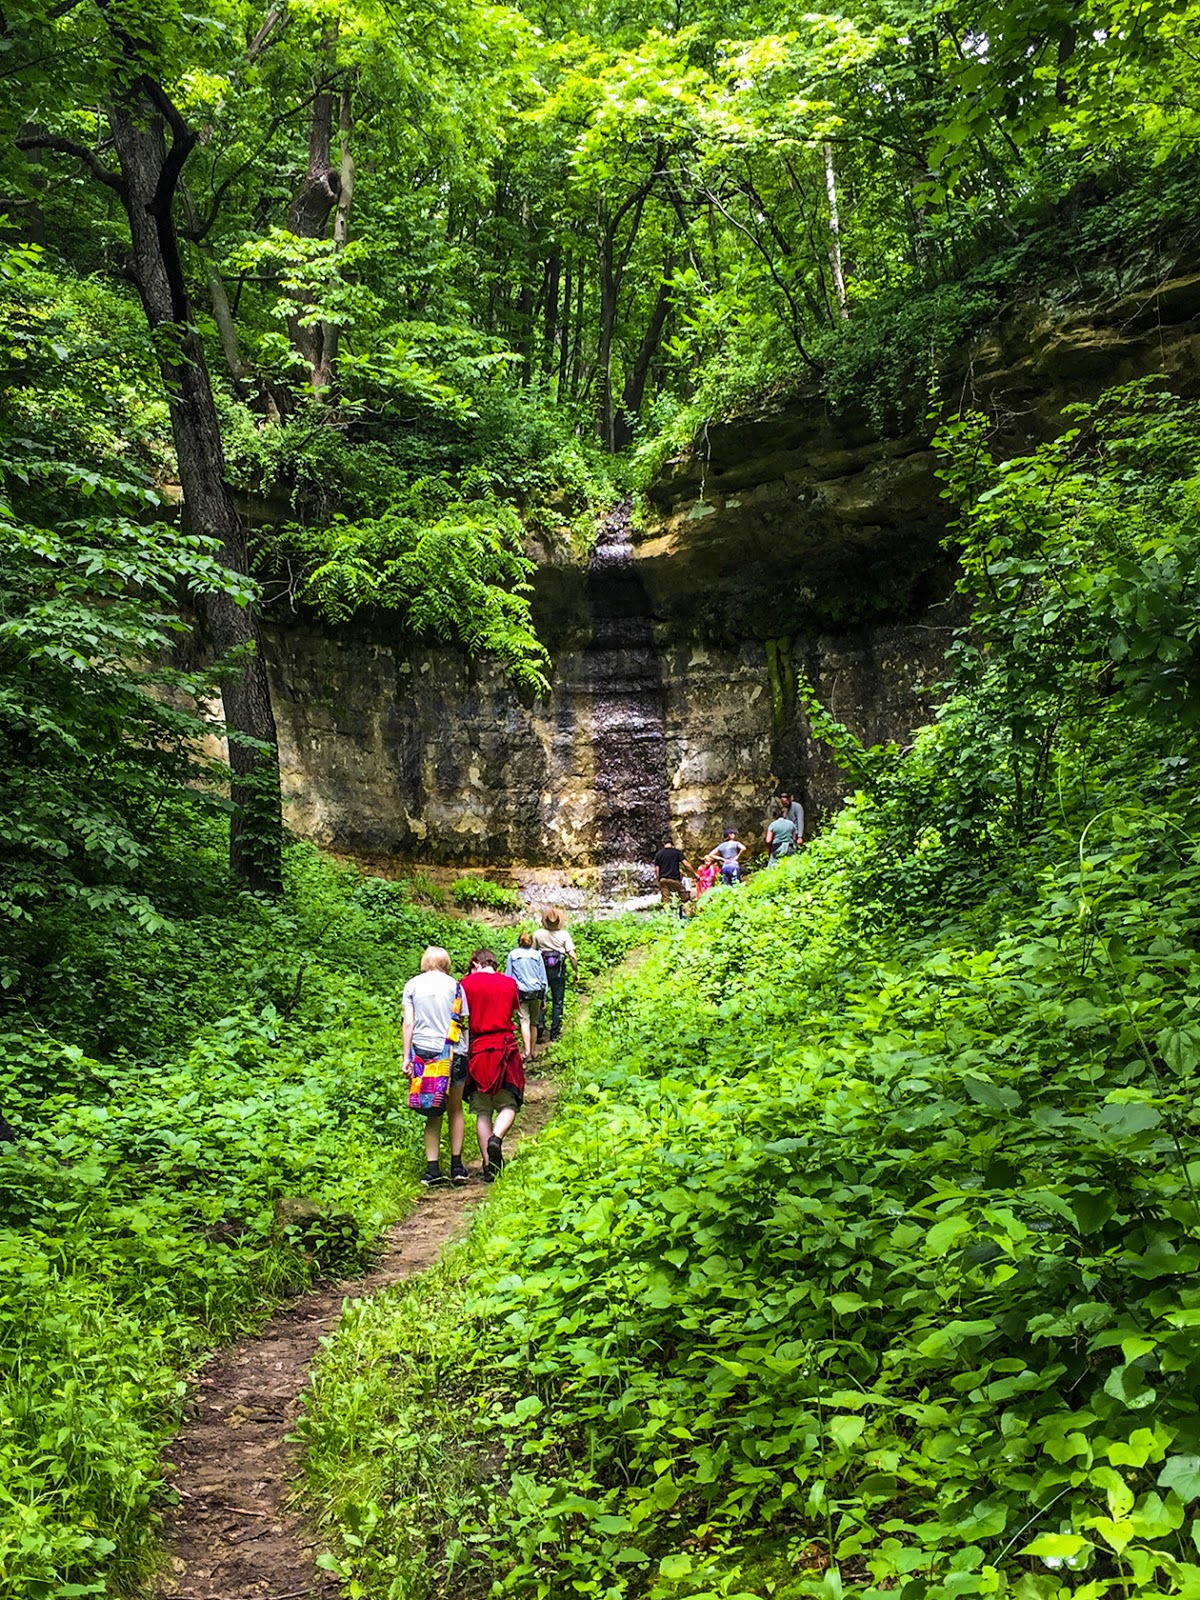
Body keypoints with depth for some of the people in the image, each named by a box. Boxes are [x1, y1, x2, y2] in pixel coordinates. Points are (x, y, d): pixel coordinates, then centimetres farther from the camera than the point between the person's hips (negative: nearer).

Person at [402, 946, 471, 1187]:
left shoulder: (412, 985, 5)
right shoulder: (454, 985, 3)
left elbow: (408, 1023, 1)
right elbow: (463, 1021, -2)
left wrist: (406, 1057, 1)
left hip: (422, 1051, 1)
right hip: (452, 1052, -1)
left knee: (433, 1113, 10)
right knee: (455, 1110, 14)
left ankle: (432, 1169, 3)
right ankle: (456, 1165, 12)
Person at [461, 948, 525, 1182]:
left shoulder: (467, 983, 0)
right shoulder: (510, 983, 6)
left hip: (477, 1050, 0)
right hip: (505, 1048, 0)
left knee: (482, 1112, 7)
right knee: (508, 1104, 10)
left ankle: (489, 1167, 3)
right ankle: (496, 1138, -19)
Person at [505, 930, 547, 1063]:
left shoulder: (512, 955, 5)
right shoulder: (537, 955, 8)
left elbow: (508, 977, 7)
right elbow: (543, 977, 10)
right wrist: (544, 997, 15)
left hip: (521, 992, -1)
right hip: (536, 992, 1)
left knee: (525, 1021, -7)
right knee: (534, 1023, 10)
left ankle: (527, 1052, -23)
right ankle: (532, 1052, 16)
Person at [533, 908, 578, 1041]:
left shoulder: (538, 934, -5)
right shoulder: (564, 935, -8)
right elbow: (572, 955, -11)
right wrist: (576, 971, 2)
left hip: (542, 969, 1)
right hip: (558, 971, -1)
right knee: (557, 1003, 9)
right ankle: (554, 1035, 10)